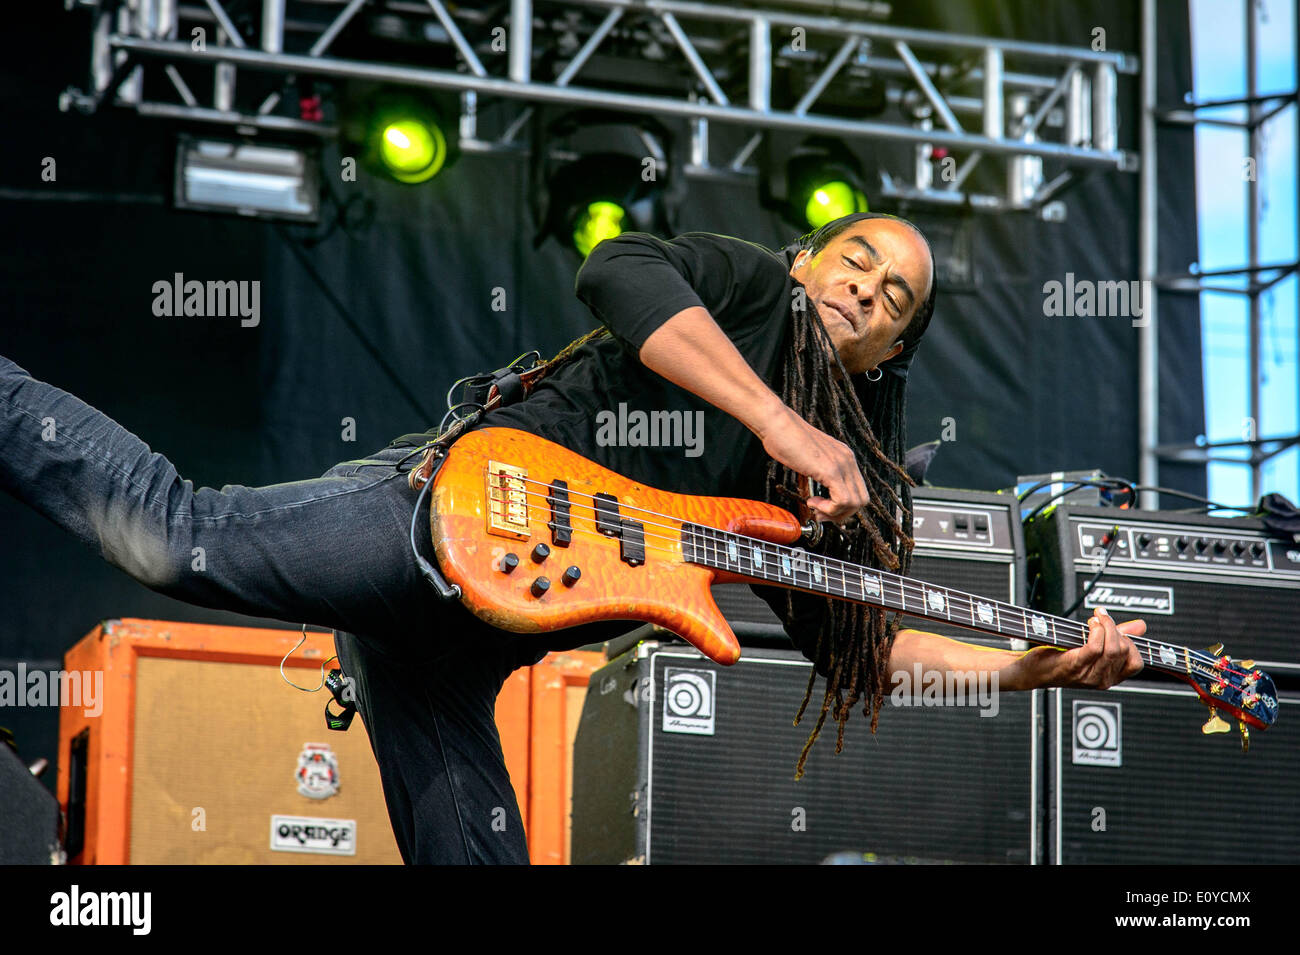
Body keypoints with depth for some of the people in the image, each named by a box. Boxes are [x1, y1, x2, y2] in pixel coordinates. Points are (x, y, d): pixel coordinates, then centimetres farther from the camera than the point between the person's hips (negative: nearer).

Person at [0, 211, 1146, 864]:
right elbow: (618, 271, -17)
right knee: (184, 528, -29)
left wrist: (1036, 665, 9)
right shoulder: (748, 283, 4)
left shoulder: (845, 480, 25)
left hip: (460, 634, 8)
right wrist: (781, 425, -18)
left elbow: (860, 640, 20)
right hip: (462, 512, -8)